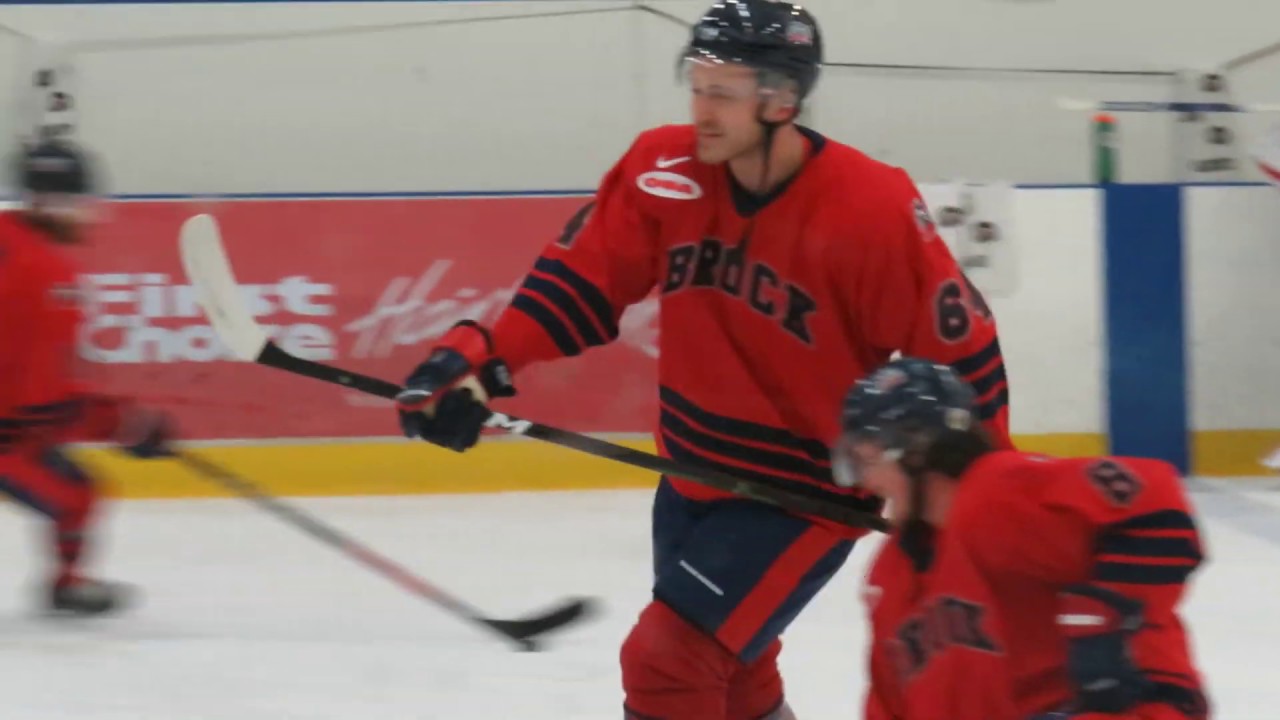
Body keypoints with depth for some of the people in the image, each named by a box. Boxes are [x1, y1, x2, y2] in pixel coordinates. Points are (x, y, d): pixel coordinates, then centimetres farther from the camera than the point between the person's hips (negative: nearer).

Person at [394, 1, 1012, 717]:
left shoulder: (872, 209, -23)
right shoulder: (665, 171, -10)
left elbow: (959, 348, -16)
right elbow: (583, 280, -5)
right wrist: (483, 358, -19)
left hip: (806, 490, -7)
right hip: (696, 474, 7)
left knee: (667, 661, -17)